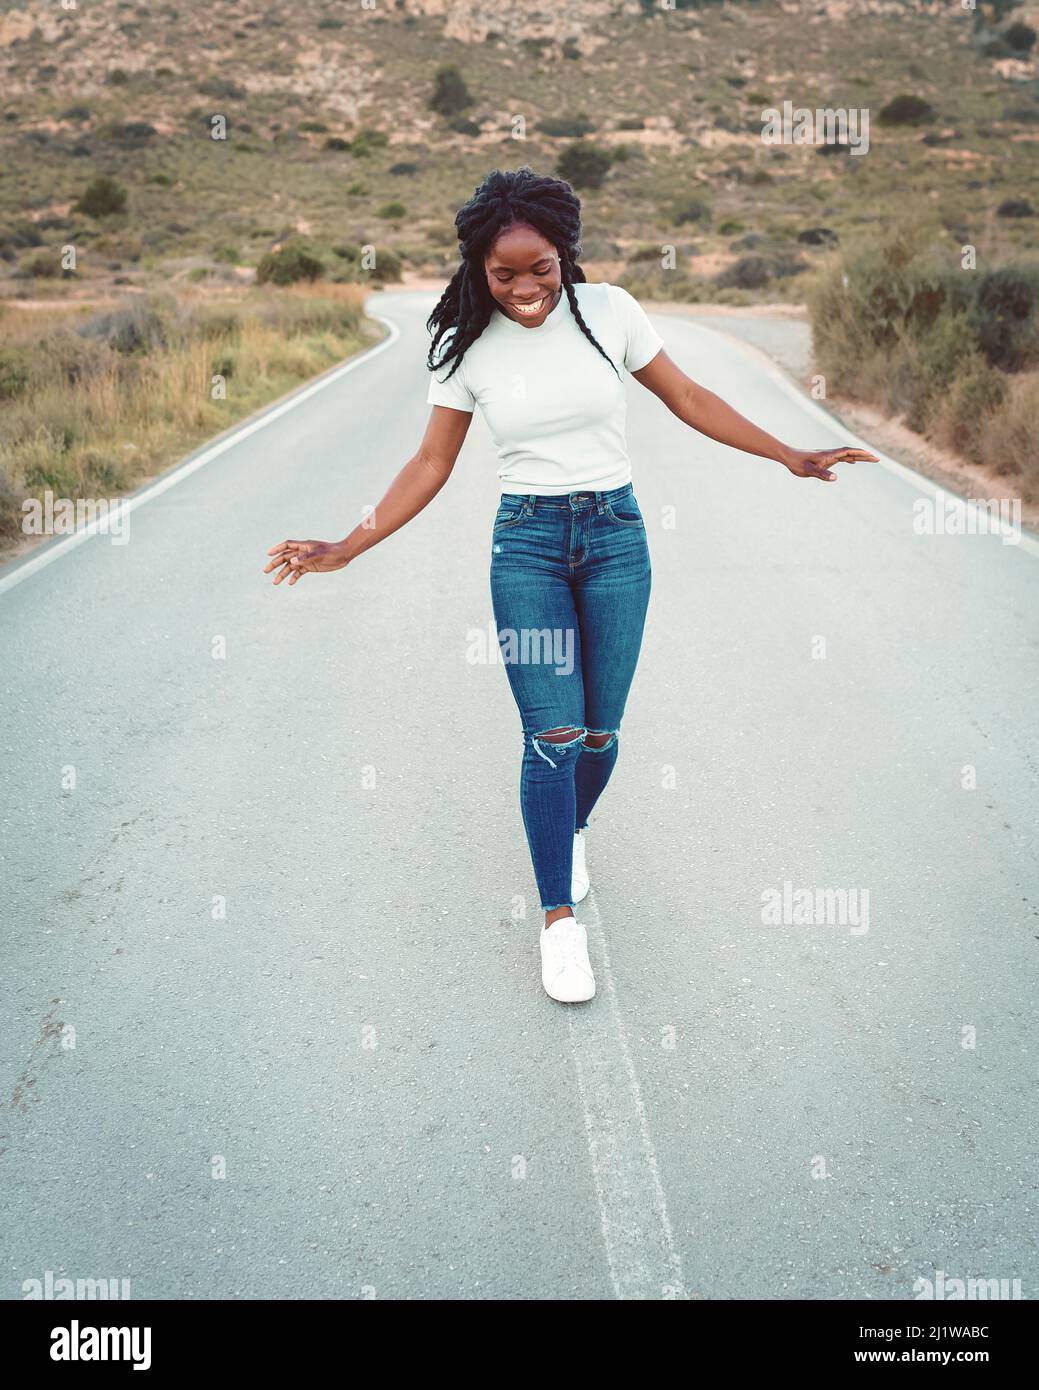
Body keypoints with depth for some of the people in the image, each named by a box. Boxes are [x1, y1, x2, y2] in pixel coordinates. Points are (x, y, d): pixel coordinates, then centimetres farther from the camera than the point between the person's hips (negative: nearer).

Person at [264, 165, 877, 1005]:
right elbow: (432, 465, 3)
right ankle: (559, 919, 7)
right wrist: (347, 548, -3)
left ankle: (574, 826, 40)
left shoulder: (608, 311, -3)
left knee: (599, 730, 6)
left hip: (616, 535, 1)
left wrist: (788, 456, 5)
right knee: (552, 734, -6)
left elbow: (686, 398, 6)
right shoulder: (468, 346, -2)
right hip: (526, 542, -1)